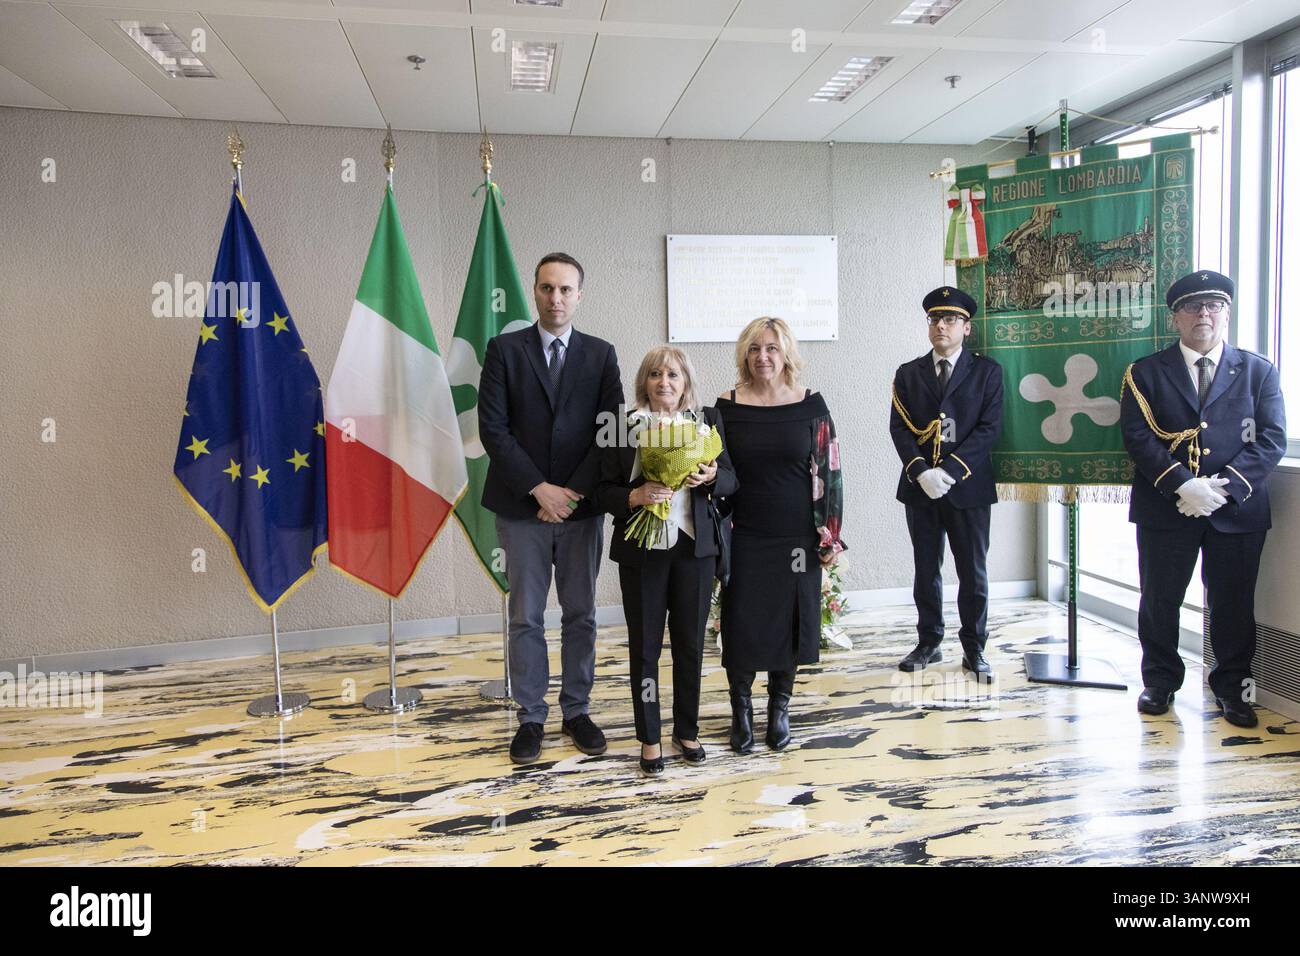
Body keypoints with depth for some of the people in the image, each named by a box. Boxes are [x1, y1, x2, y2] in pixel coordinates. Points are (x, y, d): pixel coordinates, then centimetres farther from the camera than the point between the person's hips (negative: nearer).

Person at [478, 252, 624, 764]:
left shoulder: (601, 354, 5)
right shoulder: (504, 349, 0)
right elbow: (492, 428, -6)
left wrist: (574, 491, -10)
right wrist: (539, 488, -13)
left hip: (581, 506, 2)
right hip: (522, 507, -1)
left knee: (581, 615, 10)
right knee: (526, 617, 7)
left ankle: (577, 711, 24)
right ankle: (530, 718, 19)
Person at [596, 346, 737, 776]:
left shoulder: (708, 421, 3)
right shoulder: (623, 426, -2)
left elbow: (730, 481, 6)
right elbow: (604, 490, -1)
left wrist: (712, 477, -15)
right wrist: (635, 496, -19)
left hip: (695, 547, 2)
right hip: (641, 549, -1)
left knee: (690, 643, 11)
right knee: (645, 645, 6)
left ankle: (687, 730, 29)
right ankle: (649, 738, 21)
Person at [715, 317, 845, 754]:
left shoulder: (811, 405, -1)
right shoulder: (727, 406, -1)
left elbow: (828, 471, 1)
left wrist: (831, 534, -1)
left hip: (797, 536, 0)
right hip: (744, 535, 0)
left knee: (789, 620, 8)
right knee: (741, 623, 2)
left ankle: (779, 708, 28)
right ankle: (741, 709, 23)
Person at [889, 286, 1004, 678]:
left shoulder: (986, 371, 2)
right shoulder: (908, 374, 10)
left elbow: (990, 428, -6)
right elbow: (899, 428, 1)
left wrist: (950, 470, -16)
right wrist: (920, 471, -14)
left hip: (968, 487, -2)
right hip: (920, 487, 2)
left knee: (973, 572, 5)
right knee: (925, 571, 10)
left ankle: (974, 648, 17)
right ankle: (928, 643, 22)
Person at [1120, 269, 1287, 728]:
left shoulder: (1259, 371, 8)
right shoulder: (1145, 373, 4)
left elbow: (1272, 439, 0)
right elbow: (1138, 436, -6)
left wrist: (1226, 485, -14)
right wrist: (1181, 484, -18)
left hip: (1237, 508, 1)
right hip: (1165, 507, -1)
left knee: (1233, 605, 8)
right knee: (1159, 600, 8)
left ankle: (1232, 688, 25)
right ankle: (1160, 681, 24)